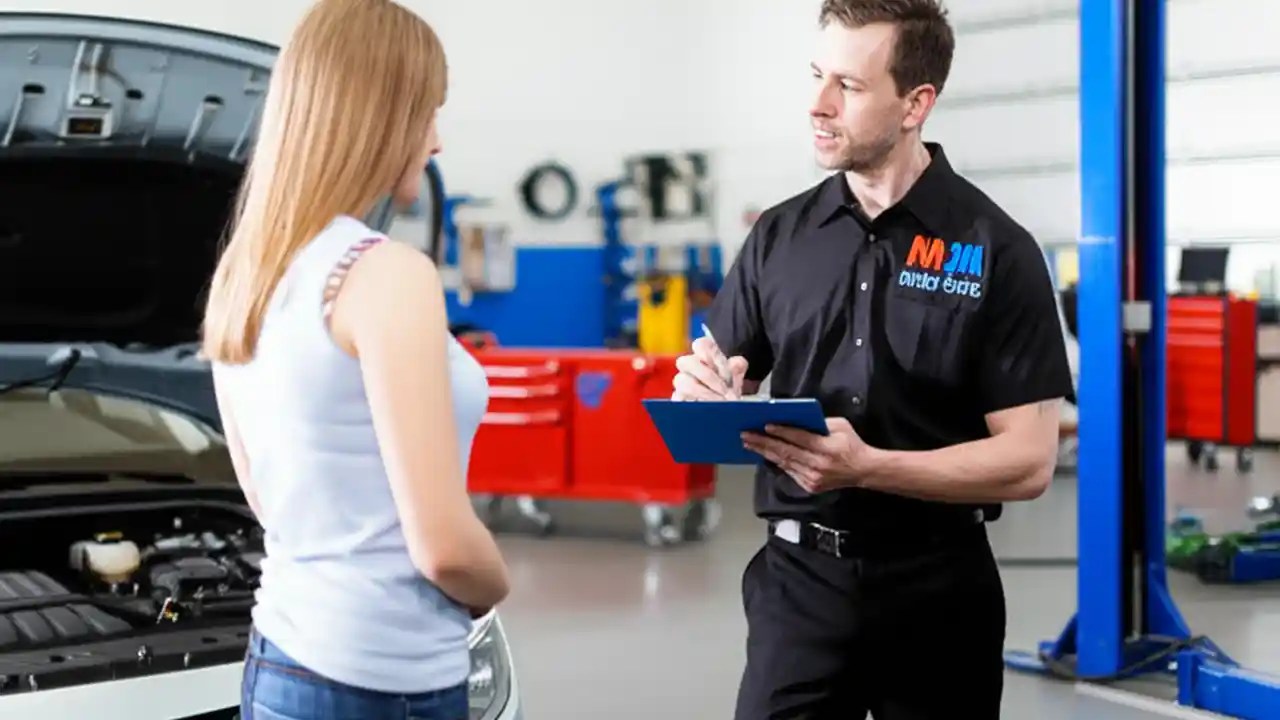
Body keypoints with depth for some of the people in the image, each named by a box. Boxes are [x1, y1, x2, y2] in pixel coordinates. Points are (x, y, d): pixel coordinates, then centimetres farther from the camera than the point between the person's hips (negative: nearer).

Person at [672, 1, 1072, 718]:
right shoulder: (779, 235, 4)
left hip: (938, 586, -2)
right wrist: (705, 395, -12)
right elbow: (726, 391, 12)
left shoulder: (998, 251, -8)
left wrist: (868, 467, -24)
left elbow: (1029, 460, -11)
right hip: (798, 577, 2)